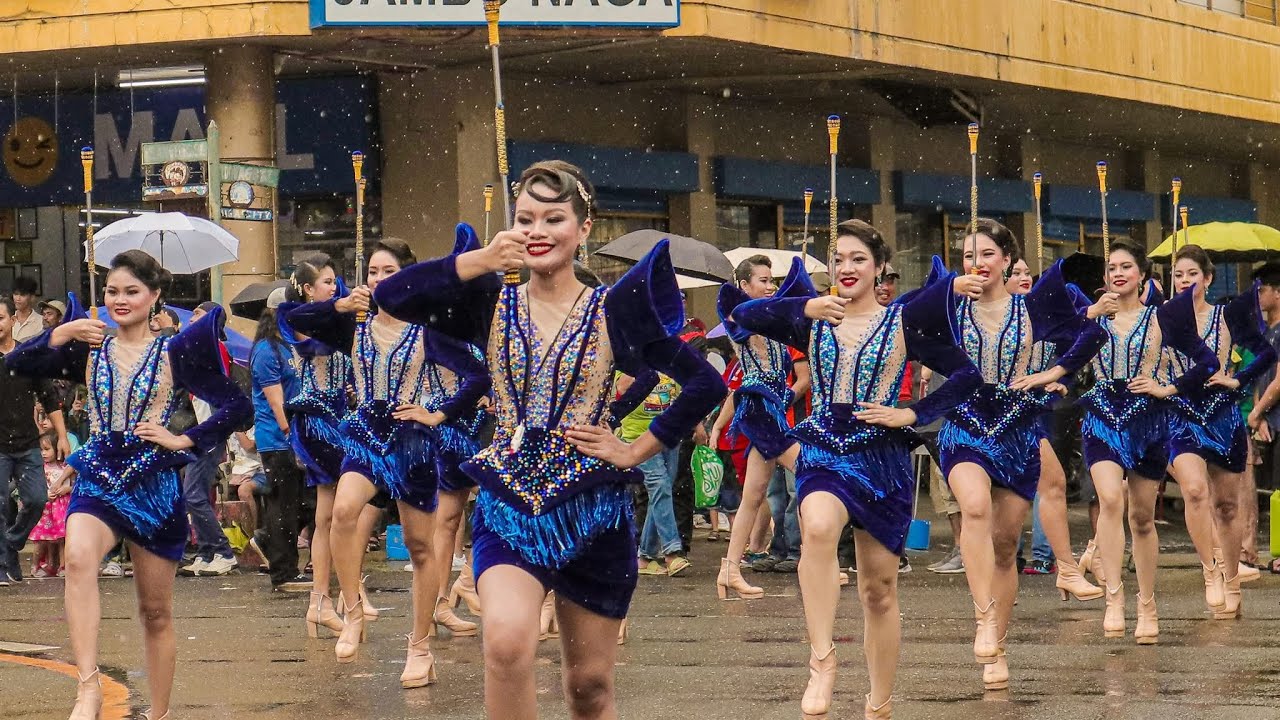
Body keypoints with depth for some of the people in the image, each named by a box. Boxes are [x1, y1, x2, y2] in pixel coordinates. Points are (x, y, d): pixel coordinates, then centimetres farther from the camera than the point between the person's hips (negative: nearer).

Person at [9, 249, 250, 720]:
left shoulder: (175, 354, 1)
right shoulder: (89, 349, 7)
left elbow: (237, 407, -1)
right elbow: (17, 364, 3)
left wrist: (182, 440, -7)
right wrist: (59, 335, -9)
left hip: (154, 484, -1)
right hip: (97, 480, 1)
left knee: (156, 611, 9)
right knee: (79, 557, -33)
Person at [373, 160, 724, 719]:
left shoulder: (615, 311, 0)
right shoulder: (492, 306, 4)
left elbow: (705, 384, 3)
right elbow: (391, 296, -10)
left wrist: (640, 450, -2)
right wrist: (479, 262, -18)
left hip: (592, 510, 0)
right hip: (509, 507, 0)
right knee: (506, 640, -28)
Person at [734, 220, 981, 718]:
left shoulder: (903, 321, 3)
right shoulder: (812, 317, 7)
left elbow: (967, 374, 3)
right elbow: (743, 314, -4)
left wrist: (911, 414, -5)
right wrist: (805, 307, -15)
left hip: (883, 456, 0)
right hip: (823, 450, 0)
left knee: (879, 590, 7)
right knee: (818, 526, -35)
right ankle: (821, 659, -33)